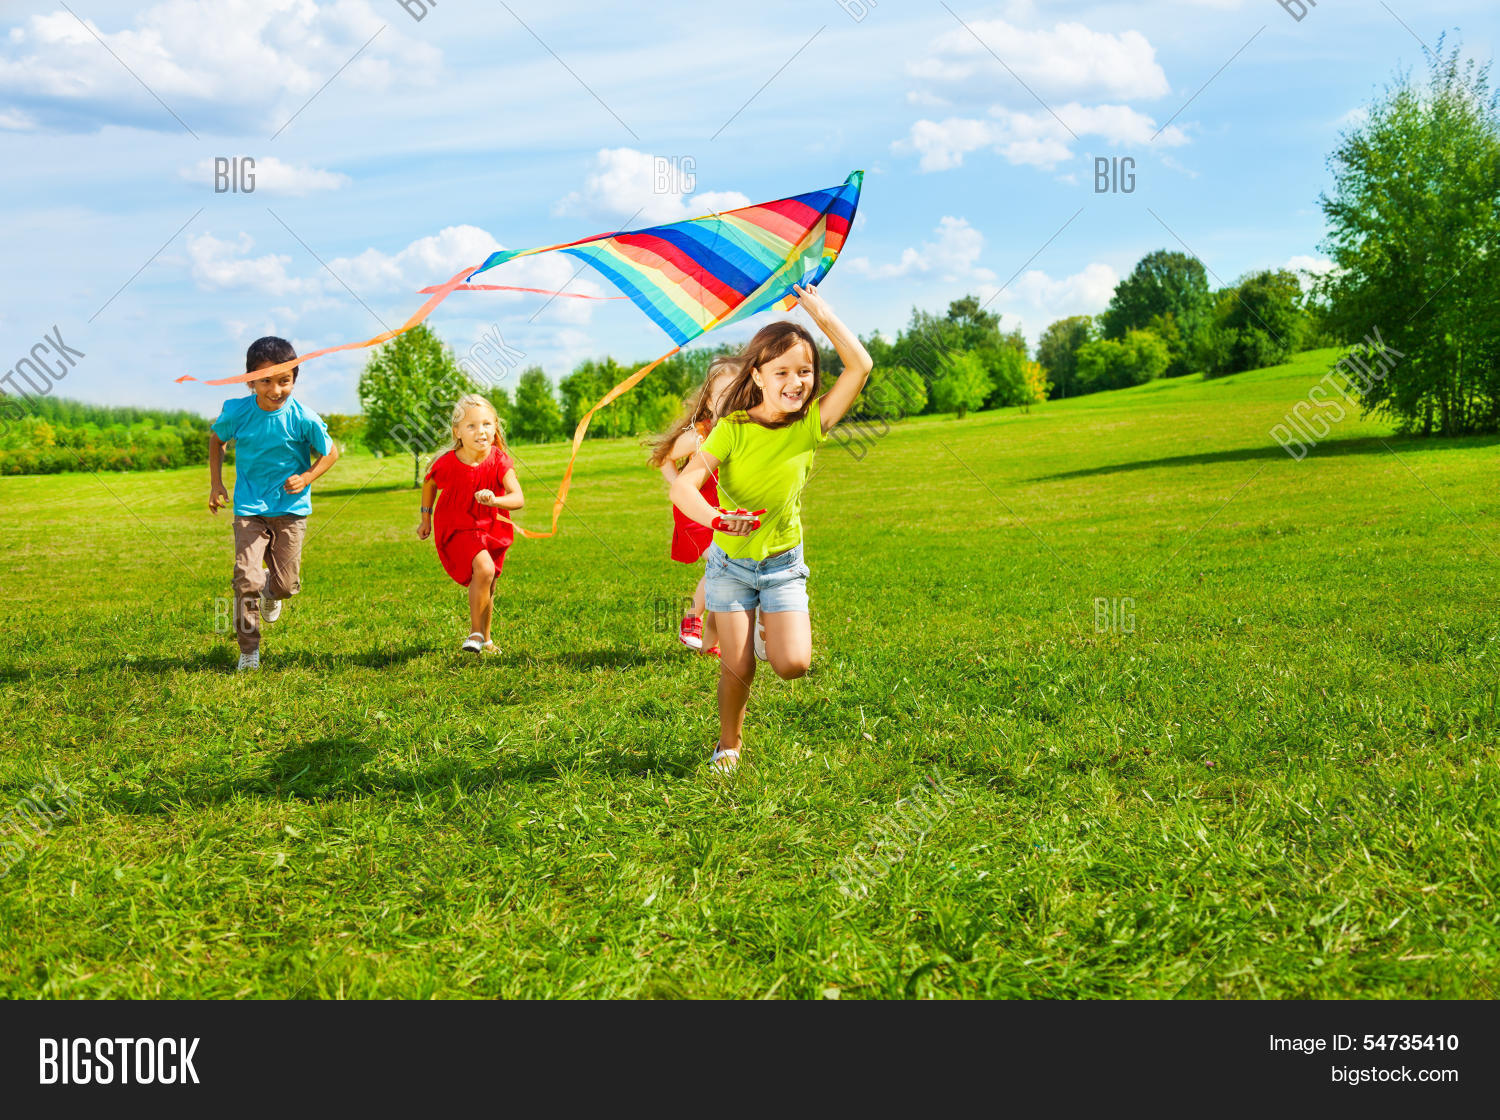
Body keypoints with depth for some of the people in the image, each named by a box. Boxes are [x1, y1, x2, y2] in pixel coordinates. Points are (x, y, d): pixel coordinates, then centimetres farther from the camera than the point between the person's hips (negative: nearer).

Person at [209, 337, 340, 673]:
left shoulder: (303, 419, -15)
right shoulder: (236, 412, -11)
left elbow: (330, 453, 0)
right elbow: (216, 439, 12)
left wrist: (307, 477, -16)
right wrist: (216, 484, 8)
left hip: (291, 508, 0)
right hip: (249, 508, 0)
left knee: (285, 584, 0)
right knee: (246, 579, -11)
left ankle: (271, 593, 41)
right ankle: (248, 651, 6)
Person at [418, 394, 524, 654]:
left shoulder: (499, 461, -21)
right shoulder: (448, 463, -21)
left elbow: (519, 499, -32)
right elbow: (430, 483, 3)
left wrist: (495, 500, -51)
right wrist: (426, 519, 8)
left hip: (491, 528, 3)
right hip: (458, 529, -3)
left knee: (487, 588, 16)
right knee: (484, 569, -28)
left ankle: (484, 638, 40)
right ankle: (476, 632, -13)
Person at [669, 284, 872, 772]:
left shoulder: (810, 425, -8)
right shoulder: (732, 429, -14)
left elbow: (860, 366, -16)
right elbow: (684, 484, -25)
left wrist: (822, 314, -18)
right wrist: (714, 517, -45)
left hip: (783, 566, 1)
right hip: (730, 563, -1)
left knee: (793, 664, -15)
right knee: (737, 668, -4)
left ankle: (768, 631, 21)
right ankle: (729, 744, 23)